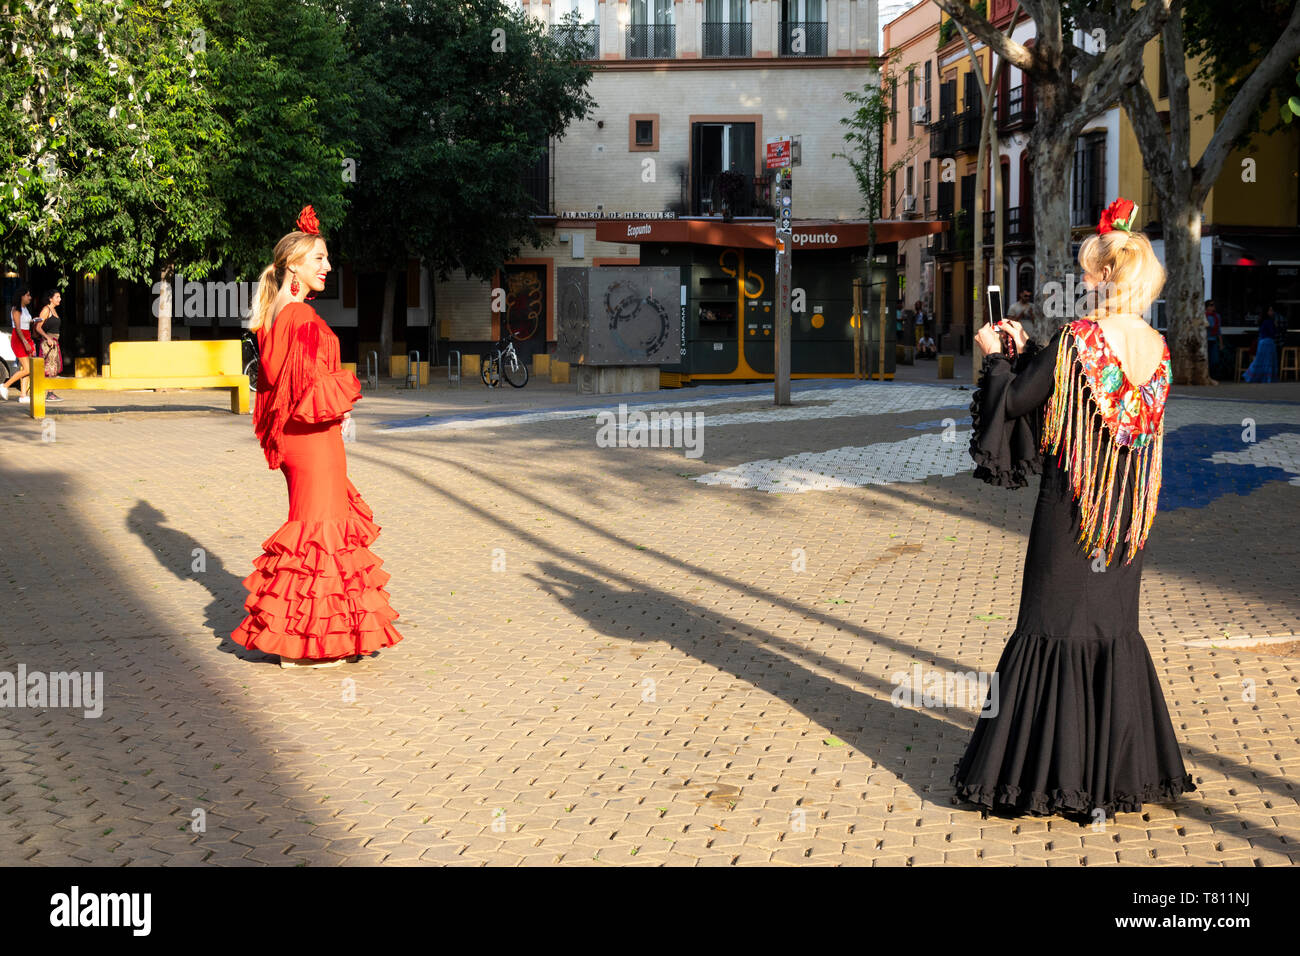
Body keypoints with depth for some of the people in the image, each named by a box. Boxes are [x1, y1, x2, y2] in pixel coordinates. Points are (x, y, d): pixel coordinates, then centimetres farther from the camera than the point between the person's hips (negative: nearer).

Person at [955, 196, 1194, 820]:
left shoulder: (1078, 337, -16)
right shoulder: (1157, 348, 4)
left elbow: (1016, 401, -10)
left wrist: (994, 358, 8)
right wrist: (1028, 350, 19)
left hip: (1072, 510, -6)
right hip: (1129, 514, 6)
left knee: (1051, 628, 4)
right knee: (1116, 629, 15)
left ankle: (1041, 771, 11)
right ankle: (1118, 768, 22)